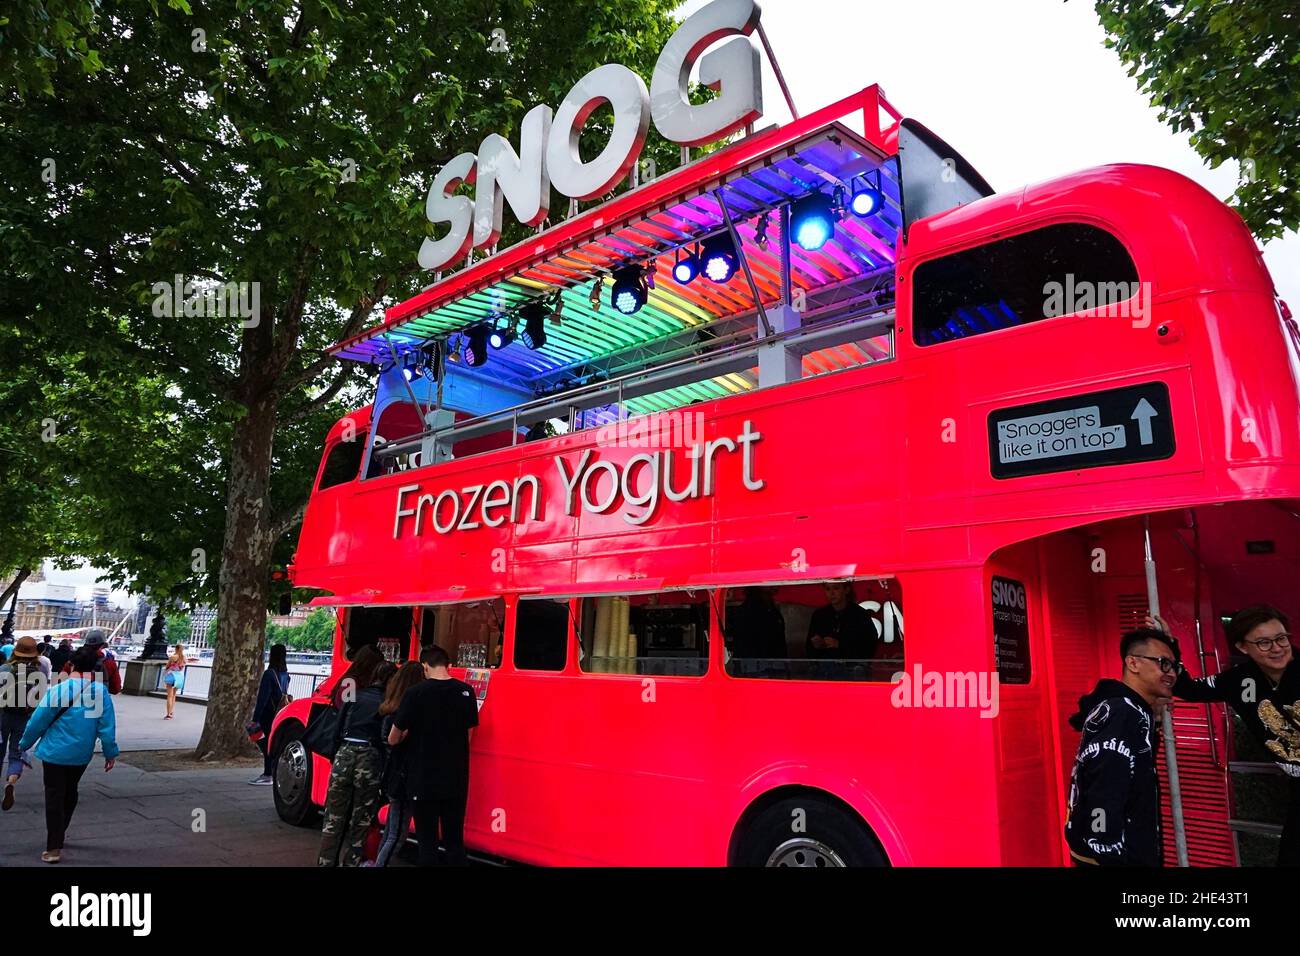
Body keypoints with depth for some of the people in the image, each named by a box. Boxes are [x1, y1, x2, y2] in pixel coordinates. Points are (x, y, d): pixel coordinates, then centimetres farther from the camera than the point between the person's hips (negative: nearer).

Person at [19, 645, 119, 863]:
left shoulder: (58, 690, -14)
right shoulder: (102, 692, -8)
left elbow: (38, 721, -7)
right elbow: (107, 725, -7)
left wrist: (25, 744, 11)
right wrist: (110, 753, 2)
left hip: (56, 753, -3)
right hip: (82, 755, 3)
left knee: (54, 797, 4)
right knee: (70, 793, 21)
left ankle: (54, 848, 1)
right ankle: (58, 835, 37)